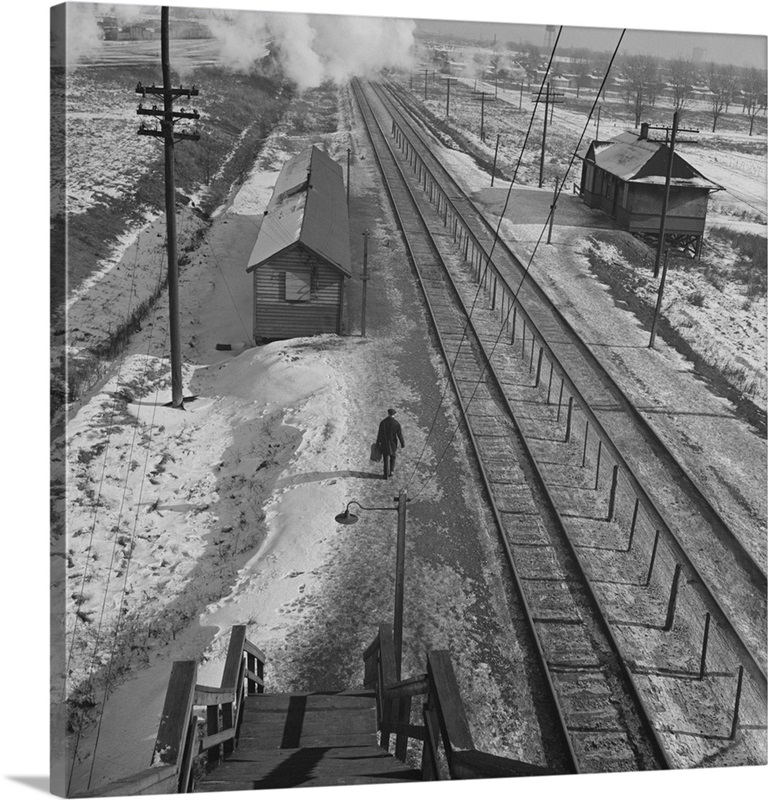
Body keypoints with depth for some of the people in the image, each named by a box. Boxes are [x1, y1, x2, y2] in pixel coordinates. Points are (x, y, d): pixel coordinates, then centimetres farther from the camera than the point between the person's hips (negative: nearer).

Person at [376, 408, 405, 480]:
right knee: (393, 456, 27)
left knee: (386, 459, 13)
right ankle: (391, 470, 22)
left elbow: (380, 434, -7)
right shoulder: (396, 423, -16)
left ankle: (386, 475, 17)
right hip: (393, 444, -1)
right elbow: (400, 435, -11)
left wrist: (377, 443, 6)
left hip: (384, 443, 1)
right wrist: (402, 443, 3)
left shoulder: (382, 422, -13)